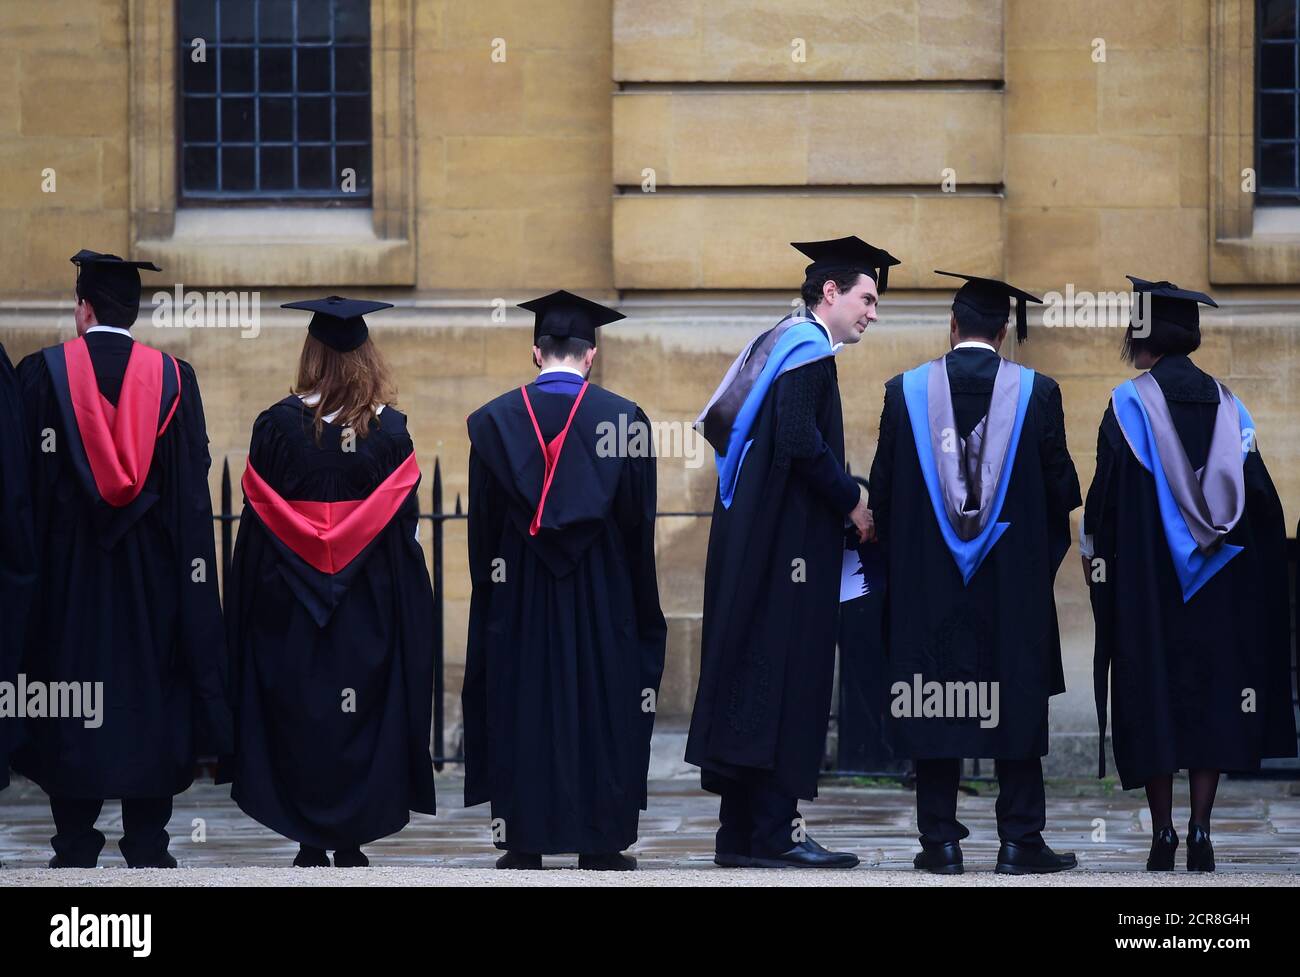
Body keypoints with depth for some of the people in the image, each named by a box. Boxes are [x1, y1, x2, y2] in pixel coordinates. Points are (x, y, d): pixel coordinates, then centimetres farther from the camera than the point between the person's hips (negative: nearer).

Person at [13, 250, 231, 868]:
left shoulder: (42, 374, -4)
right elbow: (192, 492, 2)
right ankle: (147, 848, 5)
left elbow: (25, 483, -4)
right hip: (151, 577, 1)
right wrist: (191, 569, 7)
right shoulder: (173, 378, 1)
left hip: (66, 567, -1)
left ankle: (75, 848, 2)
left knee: (70, 699, 3)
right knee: (150, 700, 6)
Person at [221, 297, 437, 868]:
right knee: (361, 716, 6)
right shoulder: (390, 429, -5)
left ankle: (310, 844, 6)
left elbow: (258, 519, -1)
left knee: (299, 715, 6)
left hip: (288, 605, 0)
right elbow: (404, 519, -3)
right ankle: (351, 843, 5)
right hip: (370, 606, 0)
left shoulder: (278, 424, -5)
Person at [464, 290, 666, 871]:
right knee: (602, 709, 5)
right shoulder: (624, 419, -4)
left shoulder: (493, 420, -2)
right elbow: (639, 523, 0)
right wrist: (641, 604, 8)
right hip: (601, 598, 0)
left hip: (519, 598, 1)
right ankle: (600, 844, 5)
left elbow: (481, 525, 2)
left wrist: (491, 592, 12)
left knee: (521, 708, 6)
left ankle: (523, 844, 5)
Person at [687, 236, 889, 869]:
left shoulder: (779, 343, 19)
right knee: (787, 681, -9)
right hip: (788, 542, -10)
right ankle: (773, 833, -10)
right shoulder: (808, 348, -10)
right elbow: (800, 441, -23)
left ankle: (739, 832, 12)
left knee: (751, 682, 10)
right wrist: (851, 501, -10)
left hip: (752, 539, 10)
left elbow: (721, 424, 22)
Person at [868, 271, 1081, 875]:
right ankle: (1019, 840, 3)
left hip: (927, 582, 1)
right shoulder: (1035, 392, -4)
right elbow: (1061, 489, 0)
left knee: (933, 709, 5)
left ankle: (941, 842, 5)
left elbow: (882, 492, 4)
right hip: (1013, 579, -1)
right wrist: (1042, 551, 19)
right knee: (1016, 703, 5)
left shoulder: (905, 391, -2)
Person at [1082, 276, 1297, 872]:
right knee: (1212, 693, 6)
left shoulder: (1130, 404, -7)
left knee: (1153, 695, 3)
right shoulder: (1228, 406, 4)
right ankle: (1200, 832, -1)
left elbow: (1104, 496, -8)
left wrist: (1098, 560, 5)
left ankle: (1163, 832, -1)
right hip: (1220, 587, 3)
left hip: (1148, 578, -3)